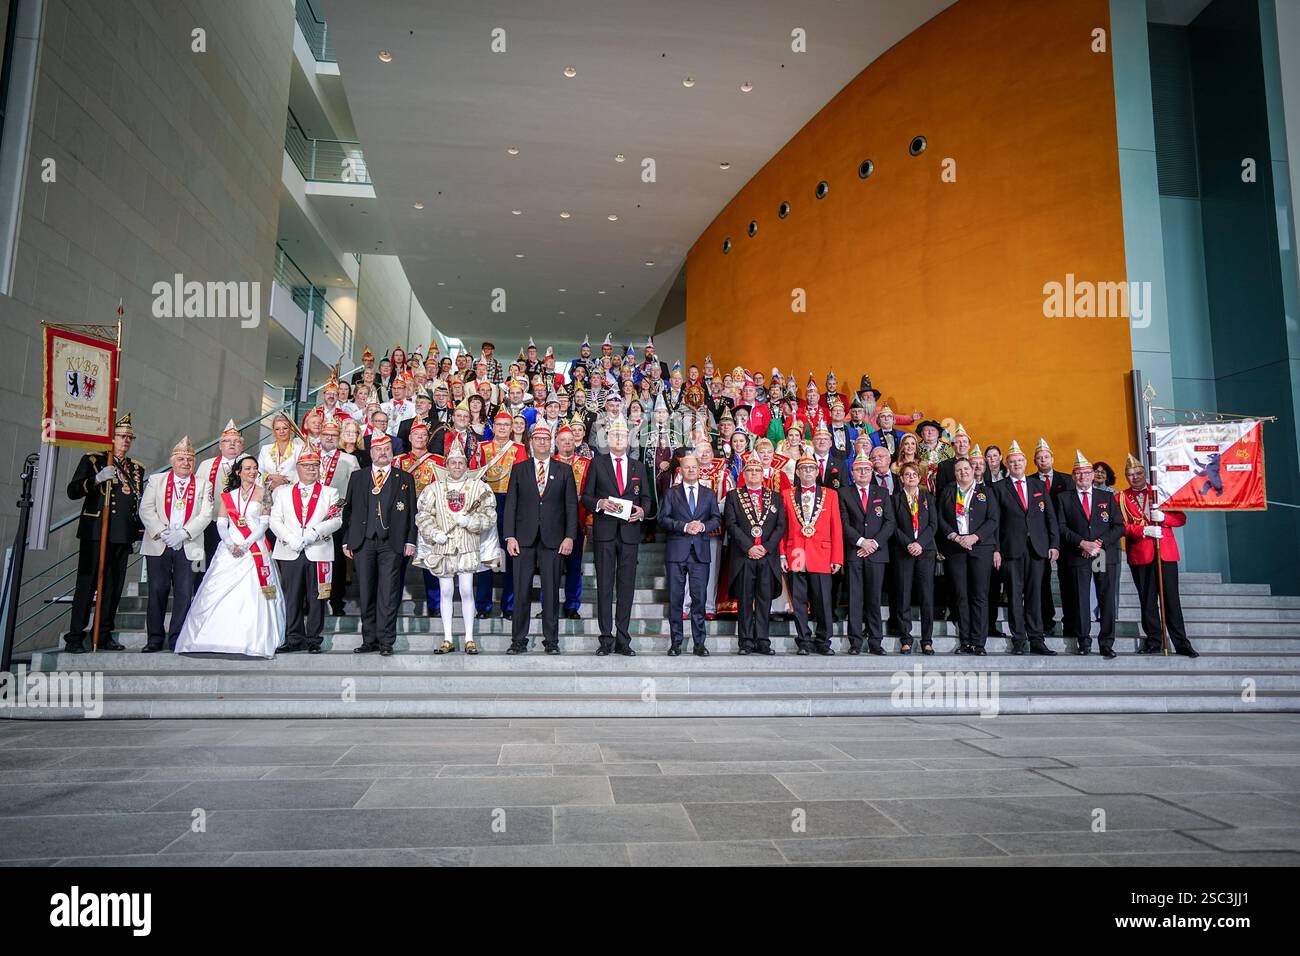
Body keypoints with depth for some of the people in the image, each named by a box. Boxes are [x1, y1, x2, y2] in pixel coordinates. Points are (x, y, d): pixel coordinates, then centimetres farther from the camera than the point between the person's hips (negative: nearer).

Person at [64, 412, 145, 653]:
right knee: (87, 584, -4)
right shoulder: (92, 460, 5)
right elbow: (73, 491, -3)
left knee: (114, 587, 6)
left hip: (124, 536, 5)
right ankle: (75, 638, 1)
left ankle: (104, 636, 14)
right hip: (95, 532, -4)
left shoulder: (137, 468, 18)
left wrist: (139, 532, 16)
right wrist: (98, 479, -18)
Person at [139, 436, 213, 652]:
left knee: (184, 593, -2)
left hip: (188, 547, 0)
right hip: (158, 545, 0)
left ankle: (177, 639, 4)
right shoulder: (156, 480, 10)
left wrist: (183, 533, -12)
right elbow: (146, 509, 1)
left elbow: (206, 515, 0)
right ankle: (155, 638, 12)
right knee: (157, 591, 2)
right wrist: (161, 533, -10)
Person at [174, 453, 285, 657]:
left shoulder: (262, 493, 5)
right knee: (219, 593, -3)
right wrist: (230, 544, -10)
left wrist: (246, 545, -12)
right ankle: (218, 639, 3)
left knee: (253, 596, -8)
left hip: (255, 550, -3)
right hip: (229, 549, 3)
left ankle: (253, 642, -6)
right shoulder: (227, 494, 13)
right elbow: (221, 523, 7)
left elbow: (265, 523, -2)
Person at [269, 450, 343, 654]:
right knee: (292, 597, 3)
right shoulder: (283, 493, 15)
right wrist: (290, 539, -11)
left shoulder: (330, 493, 11)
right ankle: (294, 639, 11)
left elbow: (336, 520, -1)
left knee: (316, 598, 1)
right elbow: (275, 520, 6)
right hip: (290, 553, 1)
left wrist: (314, 533, -15)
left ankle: (313, 639, 9)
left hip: (319, 552, -1)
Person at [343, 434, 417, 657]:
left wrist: (410, 541, -1)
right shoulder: (357, 477, 13)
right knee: (366, 594, 6)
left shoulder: (404, 479, 9)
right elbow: (349, 510, 11)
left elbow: (411, 513, 6)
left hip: (392, 543, -2)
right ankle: (369, 640, 15)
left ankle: (386, 642, 3)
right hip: (363, 542, 2)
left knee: (388, 595, -3)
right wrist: (347, 541, 5)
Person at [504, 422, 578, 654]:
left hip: (553, 539, 0)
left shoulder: (564, 470, 9)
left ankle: (551, 640, 10)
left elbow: (571, 506, 5)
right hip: (524, 539, 0)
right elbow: (511, 504, 6)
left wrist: (569, 537, -4)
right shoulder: (519, 469, 10)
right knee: (521, 591, 1)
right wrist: (510, 536, -3)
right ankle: (519, 640, 9)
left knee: (551, 591, 2)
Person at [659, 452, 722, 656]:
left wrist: (703, 526, -10)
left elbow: (717, 519, 10)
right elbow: (663, 519, 0)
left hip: (701, 551, 1)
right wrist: (684, 527, -13)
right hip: (676, 551, -1)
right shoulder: (671, 493, 9)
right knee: (675, 598, 1)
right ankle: (676, 642, 10)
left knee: (700, 598, 0)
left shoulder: (709, 493, 15)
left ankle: (699, 643, 8)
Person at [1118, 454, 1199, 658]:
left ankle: (1181, 643, 6)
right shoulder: (1122, 497, 6)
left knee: (1171, 598, 0)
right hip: (1140, 555, 0)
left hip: (1166, 552, 0)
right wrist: (1144, 530, -17)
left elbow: (1181, 518, 6)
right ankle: (1153, 642, 14)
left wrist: (1163, 517, -13)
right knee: (1147, 600, 5)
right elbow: (1122, 527, -2)